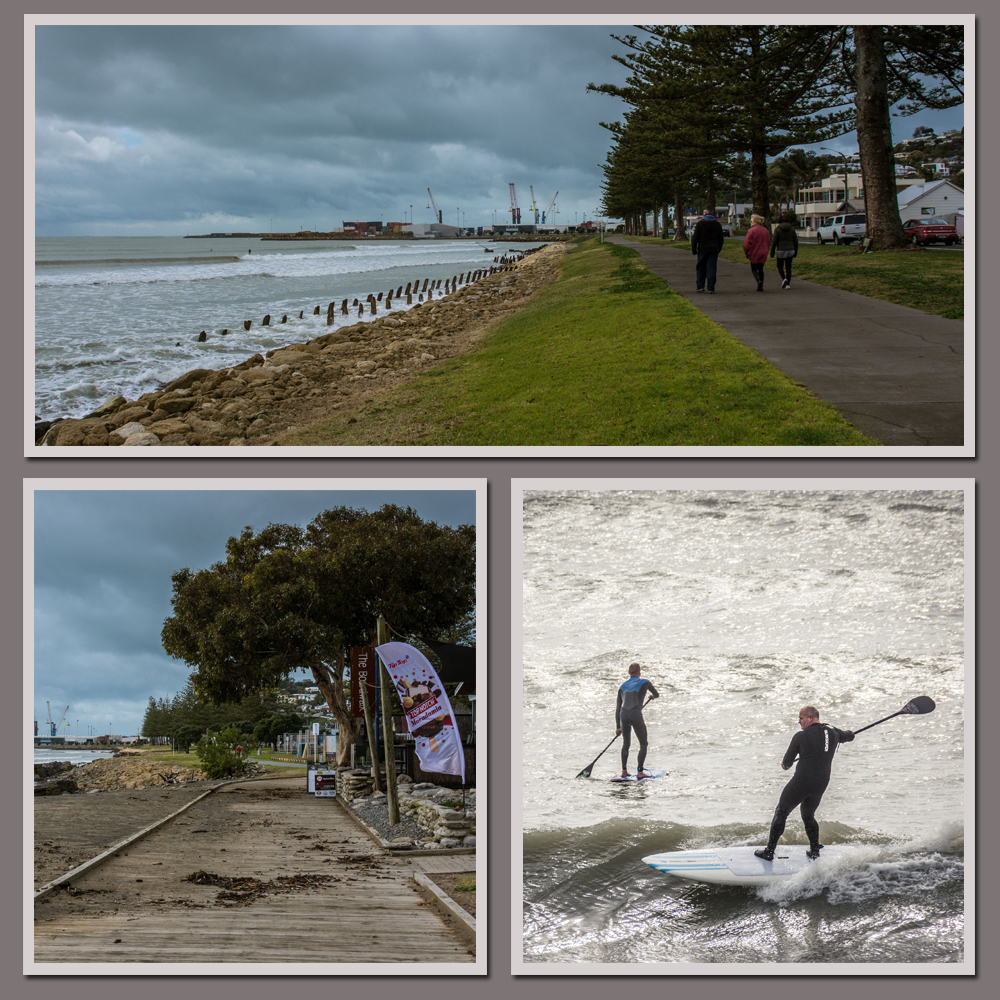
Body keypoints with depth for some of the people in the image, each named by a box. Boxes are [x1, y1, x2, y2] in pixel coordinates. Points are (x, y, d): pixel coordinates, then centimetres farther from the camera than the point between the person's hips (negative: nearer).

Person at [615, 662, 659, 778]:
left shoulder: (623, 687, 20)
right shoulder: (644, 683, 10)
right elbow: (657, 694, 27)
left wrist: (617, 726, 24)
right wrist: (652, 696, 51)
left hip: (623, 716, 4)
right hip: (636, 716, -4)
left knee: (625, 744, 20)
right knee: (643, 744, 9)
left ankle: (624, 771, 15)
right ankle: (640, 771, 2)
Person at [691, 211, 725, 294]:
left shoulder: (700, 223, -1)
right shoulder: (717, 224, 9)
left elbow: (695, 238, -3)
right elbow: (721, 238, 15)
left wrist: (693, 249, 3)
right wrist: (718, 249, 22)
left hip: (702, 249, -2)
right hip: (714, 250, 2)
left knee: (701, 268, 11)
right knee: (712, 269, 0)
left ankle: (700, 286, 11)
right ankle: (711, 288, -3)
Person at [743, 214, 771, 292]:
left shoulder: (751, 231, -15)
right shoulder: (765, 230, 7)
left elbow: (747, 244, -15)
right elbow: (768, 242, 14)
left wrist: (746, 253, -2)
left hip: (754, 253, -6)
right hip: (763, 253, 6)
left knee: (754, 269, 7)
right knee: (760, 269, 13)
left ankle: (759, 280, -19)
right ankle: (761, 286, 9)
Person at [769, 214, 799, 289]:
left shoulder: (777, 229, -6)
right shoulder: (792, 229, 2)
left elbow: (774, 241, -7)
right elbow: (796, 241, 5)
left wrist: (772, 252, -1)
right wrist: (795, 252, 14)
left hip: (781, 250, -3)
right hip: (790, 251, 3)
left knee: (780, 266, 11)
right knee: (788, 267, 9)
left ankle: (784, 279, -14)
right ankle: (788, 284, 7)